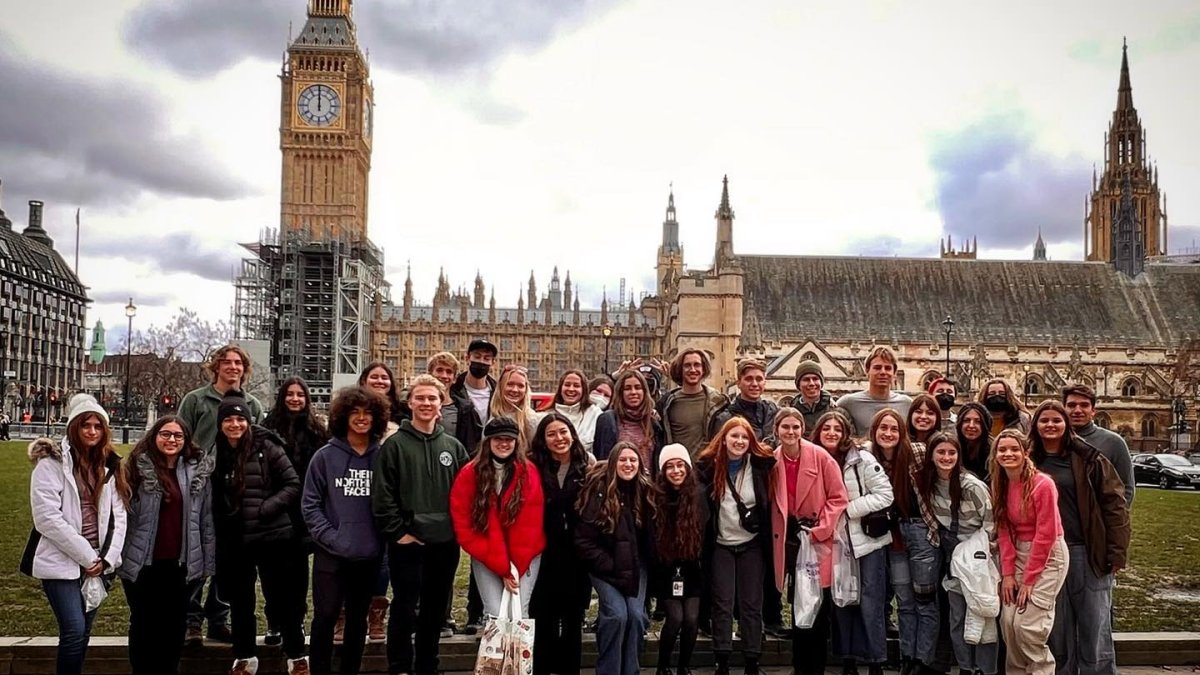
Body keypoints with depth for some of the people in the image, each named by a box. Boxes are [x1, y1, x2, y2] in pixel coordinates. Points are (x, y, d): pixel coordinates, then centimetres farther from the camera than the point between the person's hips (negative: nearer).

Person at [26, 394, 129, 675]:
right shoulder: (52, 462, -8)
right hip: (62, 562, -5)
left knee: (84, 634, 10)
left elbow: (118, 515, 8)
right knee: (74, 632, -11)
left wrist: (107, 558, -5)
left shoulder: (109, 465, 9)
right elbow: (47, 517, -16)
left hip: (95, 562, 5)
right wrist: (86, 556, -15)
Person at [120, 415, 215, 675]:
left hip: (179, 563, 3)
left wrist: (208, 562, 5)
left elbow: (206, 520, 5)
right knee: (144, 625, 11)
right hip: (142, 562, -2)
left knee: (175, 625, 13)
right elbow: (121, 515, -5)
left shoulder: (198, 471, 2)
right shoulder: (136, 469, -6)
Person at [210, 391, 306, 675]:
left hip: (273, 536, -3)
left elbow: (293, 484, -6)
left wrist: (268, 507, -17)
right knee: (240, 600, 15)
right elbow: (214, 501, 11)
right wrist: (218, 539, 4)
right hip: (233, 540, 4)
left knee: (283, 598, 4)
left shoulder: (266, 447, -8)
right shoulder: (216, 453, 2)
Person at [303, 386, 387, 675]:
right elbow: (310, 504, -2)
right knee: (325, 617, 0)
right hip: (331, 554, -2)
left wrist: (386, 536, -2)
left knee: (358, 619, 13)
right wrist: (329, 537, -11)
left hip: (369, 554, 2)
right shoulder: (325, 456, -1)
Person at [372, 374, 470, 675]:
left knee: (435, 613, 13)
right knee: (404, 611, 1)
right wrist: (398, 532, -11)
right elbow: (382, 495, -7)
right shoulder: (395, 444, -3)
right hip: (407, 543, -4)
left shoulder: (453, 446, 9)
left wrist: (460, 528, 2)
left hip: (445, 543, 4)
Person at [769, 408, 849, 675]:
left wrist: (818, 530, -16)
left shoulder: (820, 457, -11)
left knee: (819, 607, 2)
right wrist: (778, 535, 1)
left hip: (819, 541, -3)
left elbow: (838, 498, -10)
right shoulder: (773, 461, 1)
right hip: (789, 540, 3)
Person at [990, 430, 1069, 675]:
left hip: (1048, 556, -6)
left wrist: (1028, 579, -15)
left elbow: (1046, 535, -18)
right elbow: (1004, 531, 4)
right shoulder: (1001, 485, 2)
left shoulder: (1043, 484, -19)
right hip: (1019, 555, 6)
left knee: (1028, 624, -12)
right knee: (1008, 621, -1)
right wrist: (1007, 573, -5)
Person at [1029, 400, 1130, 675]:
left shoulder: (1088, 458, -2)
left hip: (1089, 553, -3)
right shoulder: (1030, 462, 7)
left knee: (1096, 631, 0)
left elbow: (1114, 504, -4)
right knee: (1057, 631, 10)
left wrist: (1116, 553, -8)